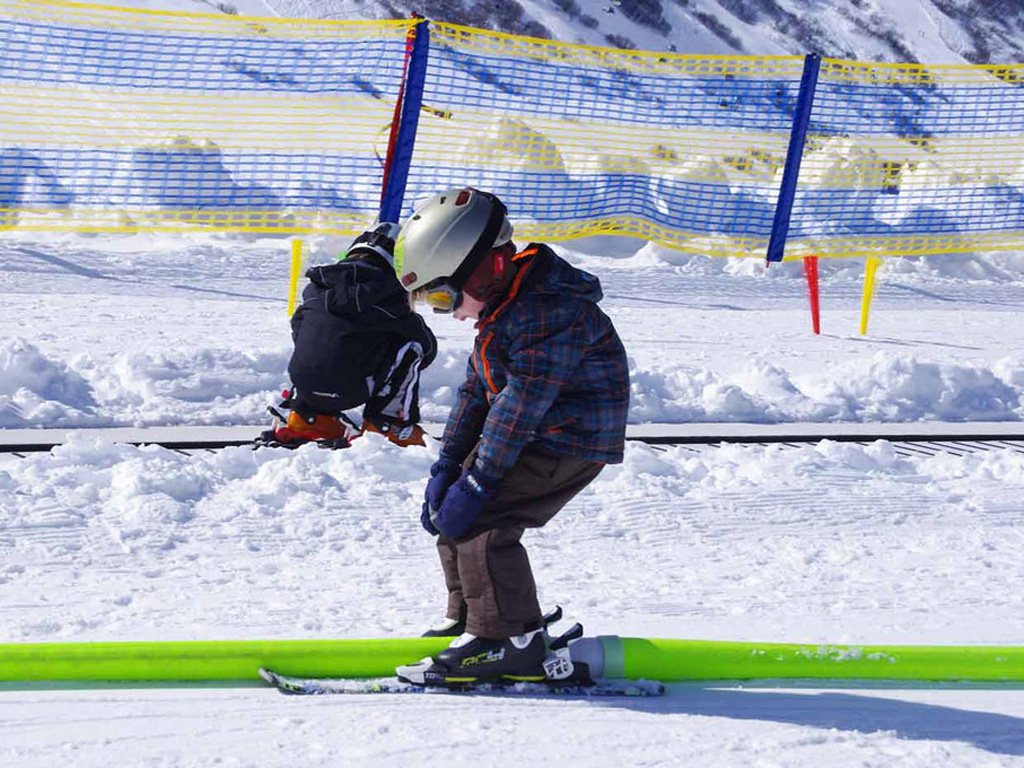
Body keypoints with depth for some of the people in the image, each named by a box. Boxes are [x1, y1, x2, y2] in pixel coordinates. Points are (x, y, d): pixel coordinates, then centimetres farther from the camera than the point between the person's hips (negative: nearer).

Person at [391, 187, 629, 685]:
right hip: (527, 437, 10)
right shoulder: (501, 308, 8)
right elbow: (477, 391, 12)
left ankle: (513, 642, -15)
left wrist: (474, 484, -26)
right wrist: (447, 467, 3)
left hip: (568, 446, -10)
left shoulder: (550, 313, -25)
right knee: (448, 511, 9)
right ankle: (469, 622, 18)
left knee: (477, 522, -19)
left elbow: (520, 406, -27)